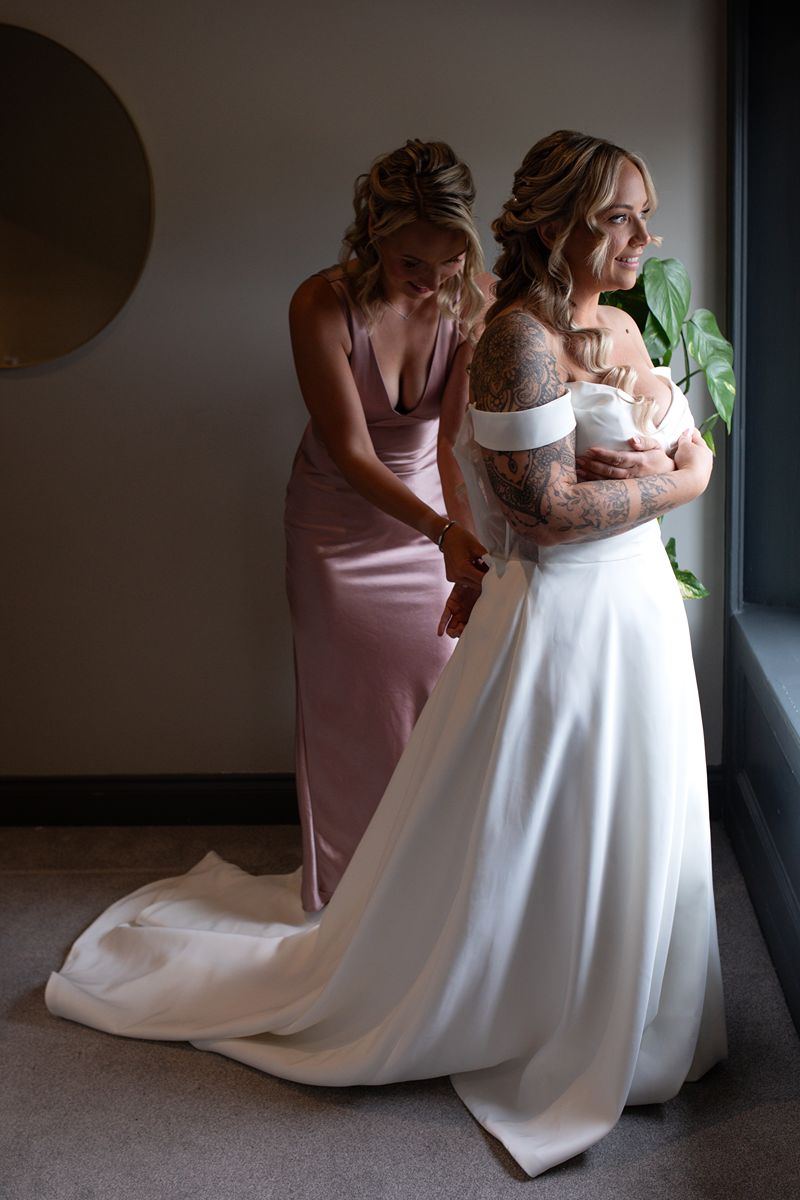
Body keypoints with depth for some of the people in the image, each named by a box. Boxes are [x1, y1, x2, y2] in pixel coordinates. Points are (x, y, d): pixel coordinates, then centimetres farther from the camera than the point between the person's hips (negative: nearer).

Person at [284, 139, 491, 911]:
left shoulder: (474, 298, -20)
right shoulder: (322, 307, -26)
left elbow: (457, 440, -25)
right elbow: (353, 453, -26)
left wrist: (466, 539, -40)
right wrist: (441, 531, -40)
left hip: (433, 514, 2)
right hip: (341, 521, -2)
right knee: (348, 705, 10)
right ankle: (349, 891, 30)